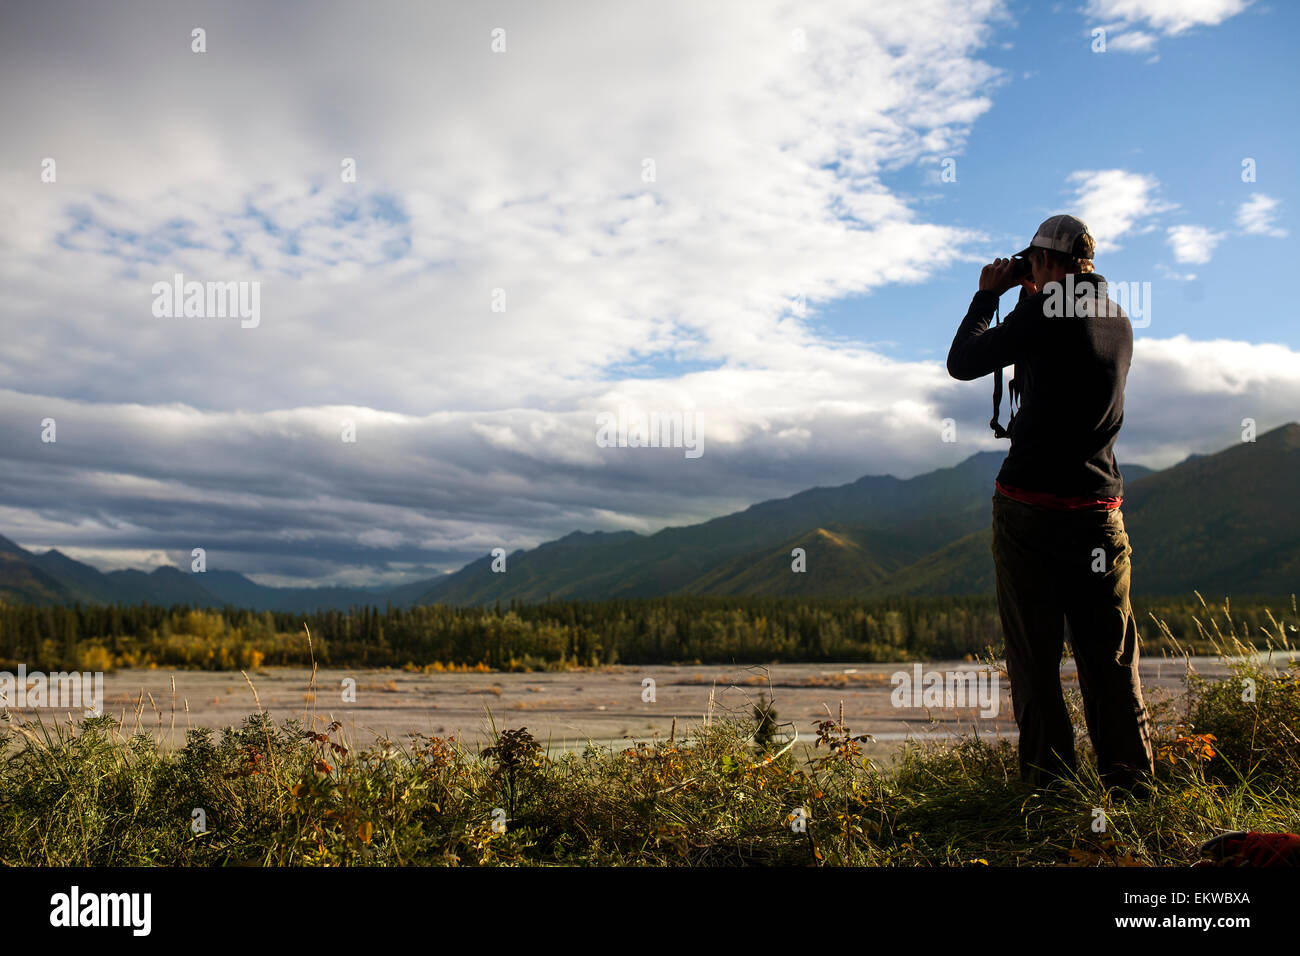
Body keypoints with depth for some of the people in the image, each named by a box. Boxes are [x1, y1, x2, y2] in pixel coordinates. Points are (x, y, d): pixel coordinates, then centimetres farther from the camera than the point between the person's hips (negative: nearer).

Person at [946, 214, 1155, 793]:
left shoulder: (1043, 315, -9)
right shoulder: (1119, 322, 11)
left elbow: (962, 364, -1)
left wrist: (987, 296, 11)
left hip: (1030, 507, -5)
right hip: (1098, 509, 5)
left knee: (1035, 655, 3)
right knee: (1110, 655, 9)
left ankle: (1049, 778, 5)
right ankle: (1129, 778, 10)